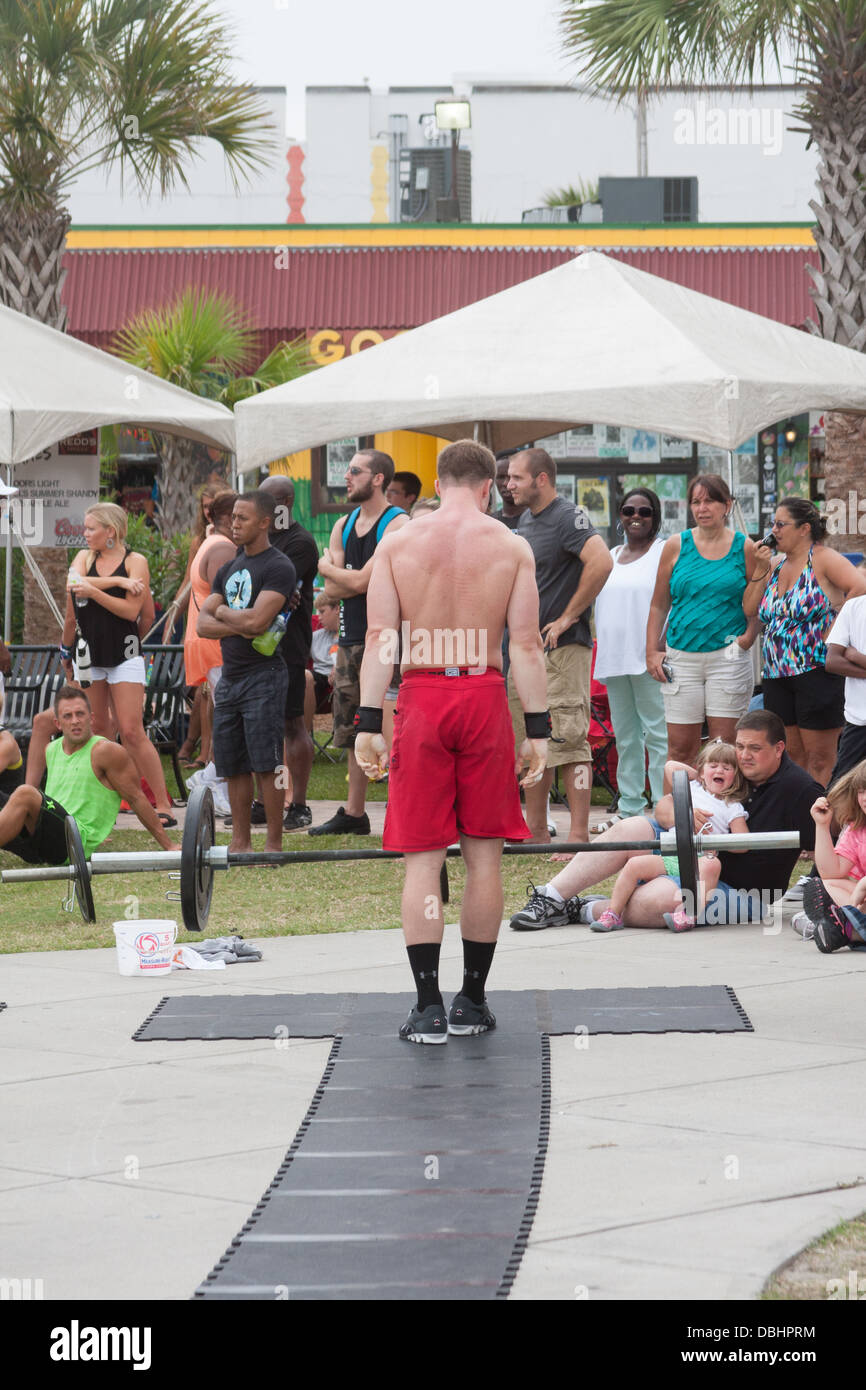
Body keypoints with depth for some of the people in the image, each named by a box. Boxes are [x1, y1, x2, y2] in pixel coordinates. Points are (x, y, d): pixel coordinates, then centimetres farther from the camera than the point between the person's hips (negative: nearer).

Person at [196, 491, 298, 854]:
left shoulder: (278, 568, -8)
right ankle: (240, 844, 15)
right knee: (233, 766, 9)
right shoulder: (229, 570, 17)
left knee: (266, 765, -8)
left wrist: (223, 612, 0)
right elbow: (202, 624, 9)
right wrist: (239, 626, -11)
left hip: (263, 676, -8)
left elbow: (257, 620, -20)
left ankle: (274, 844, -4)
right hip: (230, 676, 8)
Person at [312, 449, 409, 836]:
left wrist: (325, 566, 0)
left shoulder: (397, 525, -10)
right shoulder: (343, 526, 14)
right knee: (354, 730, 13)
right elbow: (332, 590, 5)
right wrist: (366, 581, -11)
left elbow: (360, 580, -17)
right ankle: (353, 813, 21)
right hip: (351, 640, 8)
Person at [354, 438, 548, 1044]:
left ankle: (429, 1008, -3)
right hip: (485, 698, 0)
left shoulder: (397, 544, 3)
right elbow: (527, 645, -1)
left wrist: (368, 724, -1)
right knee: (484, 856, 9)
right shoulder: (511, 546, 3)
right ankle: (473, 1003, 15)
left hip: (421, 699, 0)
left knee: (423, 860, 2)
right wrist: (539, 728, 1)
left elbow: (379, 640, -1)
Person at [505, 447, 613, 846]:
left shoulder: (567, 517, -13)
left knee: (568, 742, -10)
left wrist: (568, 617, -21)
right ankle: (536, 832, 18)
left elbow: (601, 562, -28)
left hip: (562, 648, -9)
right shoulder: (525, 520, 15)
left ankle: (579, 835, -10)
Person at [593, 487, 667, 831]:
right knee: (625, 736, 10)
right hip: (614, 658, 7)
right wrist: (600, 654, 18)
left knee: (657, 732, -8)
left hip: (650, 658, -7)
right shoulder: (610, 557, 19)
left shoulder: (665, 552, -1)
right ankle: (630, 807, 16)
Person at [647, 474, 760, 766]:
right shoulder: (676, 546, 6)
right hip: (681, 659, 1)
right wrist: (652, 651, 4)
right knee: (680, 747, 1)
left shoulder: (745, 548, 3)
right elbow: (658, 605, 12)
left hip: (727, 657, -1)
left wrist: (748, 637, -6)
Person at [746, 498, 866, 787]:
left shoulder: (823, 559, -7)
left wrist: (835, 624, -18)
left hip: (816, 673, -8)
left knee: (820, 758, -5)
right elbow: (750, 611, 13)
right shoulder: (776, 565, 15)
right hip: (776, 674, 8)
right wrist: (761, 570, 5)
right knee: (791, 756, 10)